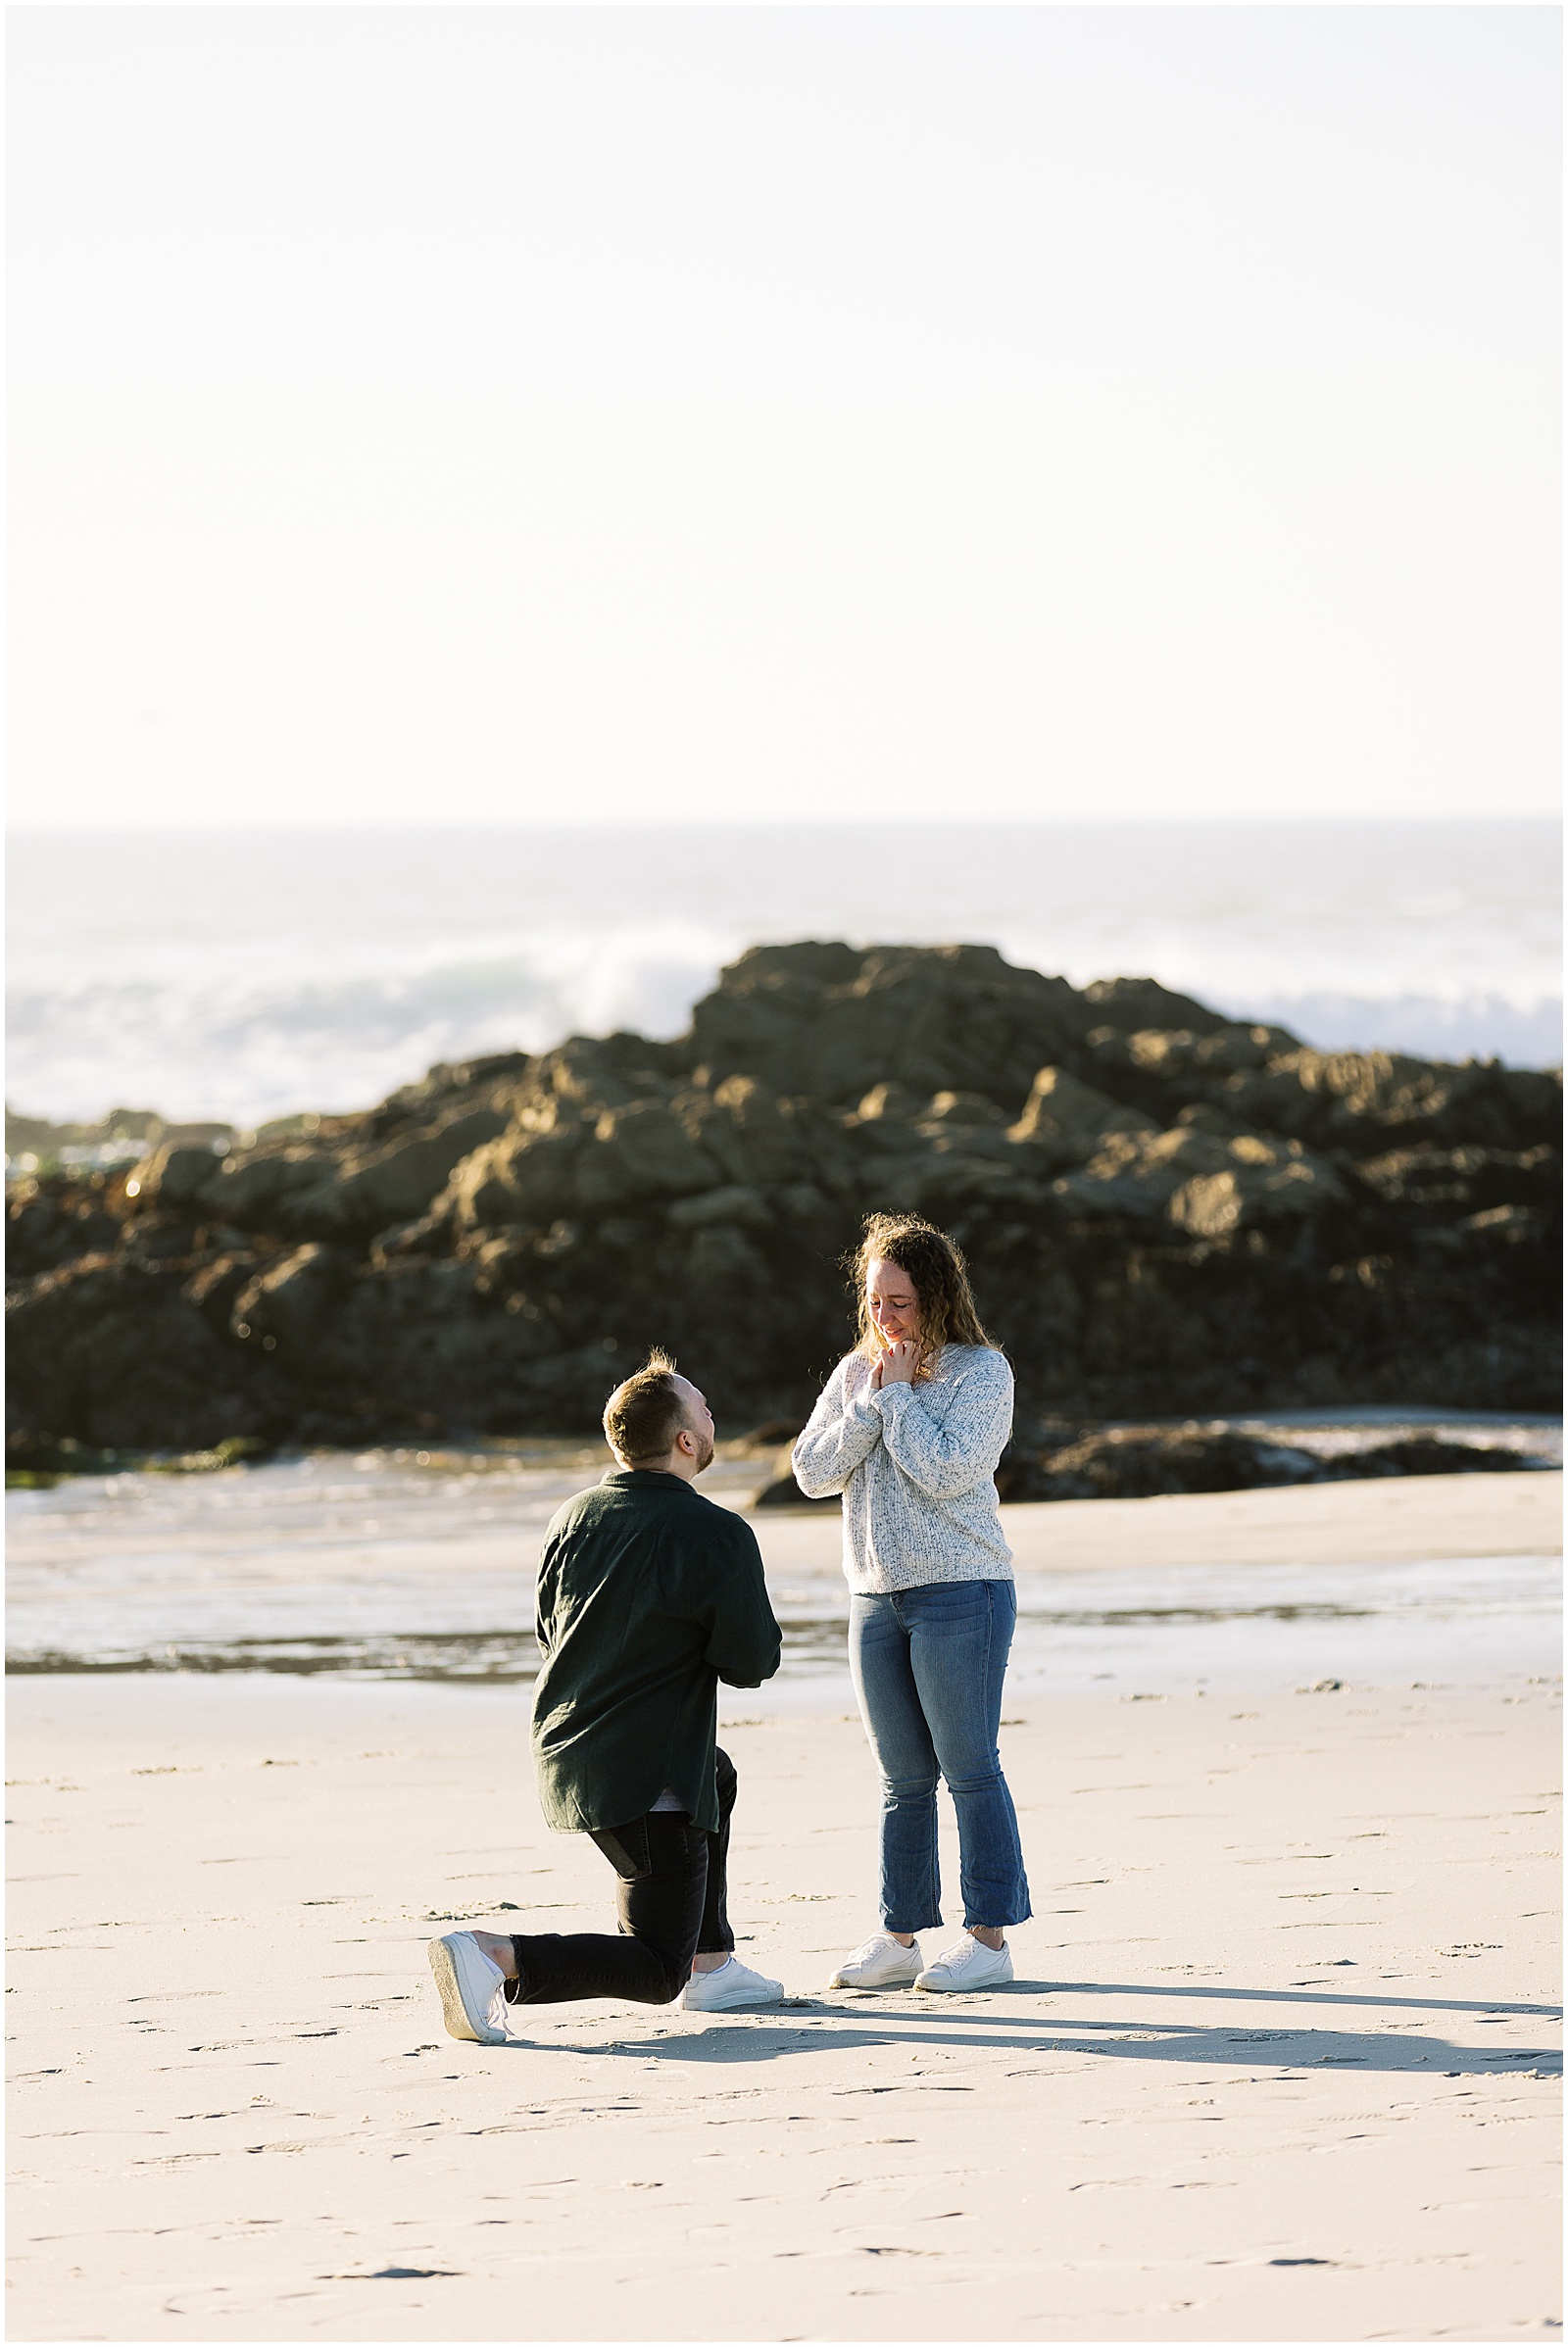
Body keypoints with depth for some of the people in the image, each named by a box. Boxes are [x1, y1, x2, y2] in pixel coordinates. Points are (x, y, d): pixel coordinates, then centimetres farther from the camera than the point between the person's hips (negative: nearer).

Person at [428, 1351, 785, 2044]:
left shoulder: (574, 1517, 5)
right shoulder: (719, 1537, -17)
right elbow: (751, 1662, -12)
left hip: (564, 1750, 8)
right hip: (647, 1774, -8)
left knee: (715, 1777, 37)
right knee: (656, 1969, -2)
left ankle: (712, 1966, 36)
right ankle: (494, 1957, -23)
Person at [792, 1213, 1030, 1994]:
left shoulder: (980, 1372, -6)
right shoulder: (856, 1373, 11)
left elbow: (946, 1472, -18)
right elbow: (813, 1473, 2)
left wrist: (899, 1395, -11)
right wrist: (871, 1404, -7)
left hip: (961, 1593, -6)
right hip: (876, 1599, 6)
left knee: (969, 1769, -5)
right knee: (904, 1779, 9)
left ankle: (988, 1936, -1)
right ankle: (899, 1937, 11)